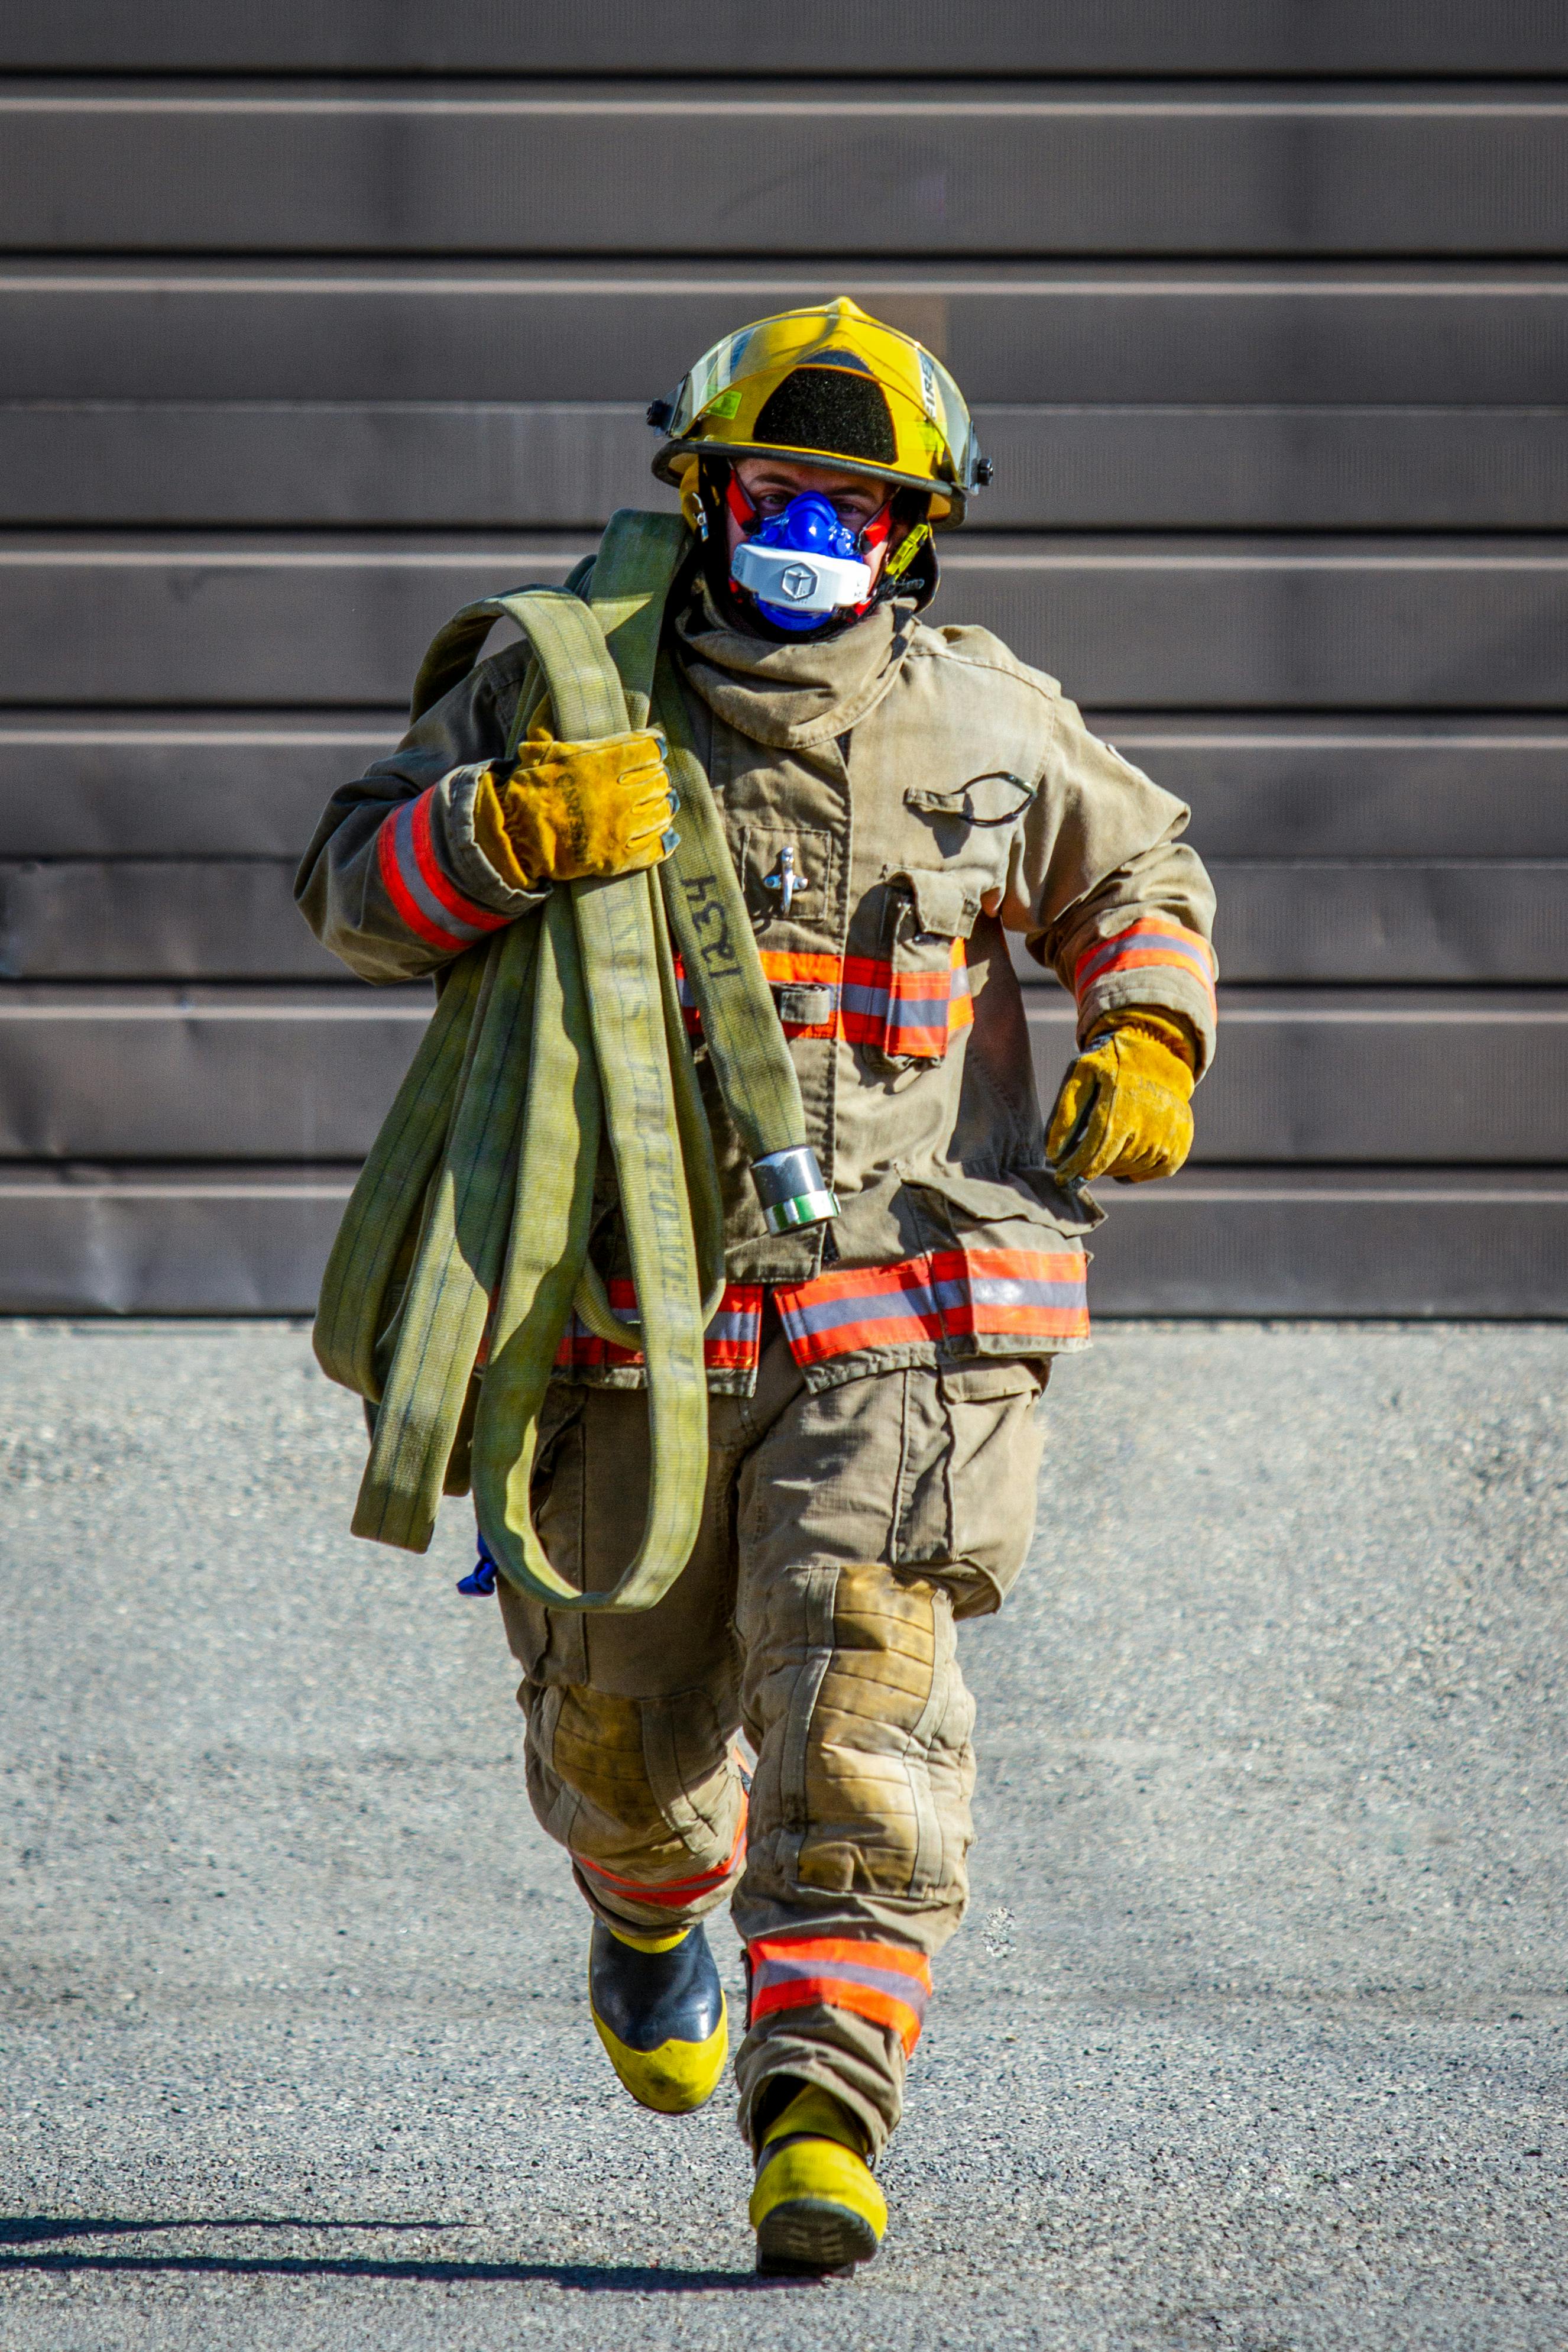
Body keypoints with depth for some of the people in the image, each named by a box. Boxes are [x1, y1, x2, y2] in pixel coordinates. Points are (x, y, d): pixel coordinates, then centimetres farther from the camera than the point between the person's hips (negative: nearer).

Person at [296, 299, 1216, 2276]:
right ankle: (656, 1904, 48)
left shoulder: (989, 730, 5)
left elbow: (1141, 882, 23)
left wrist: (1146, 1046, 3)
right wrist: (503, 833, -20)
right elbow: (352, 890, 0)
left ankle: (822, 2118, -21)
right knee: (619, 1723, 11)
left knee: (858, 1702, -17)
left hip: (900, 1320, -1)